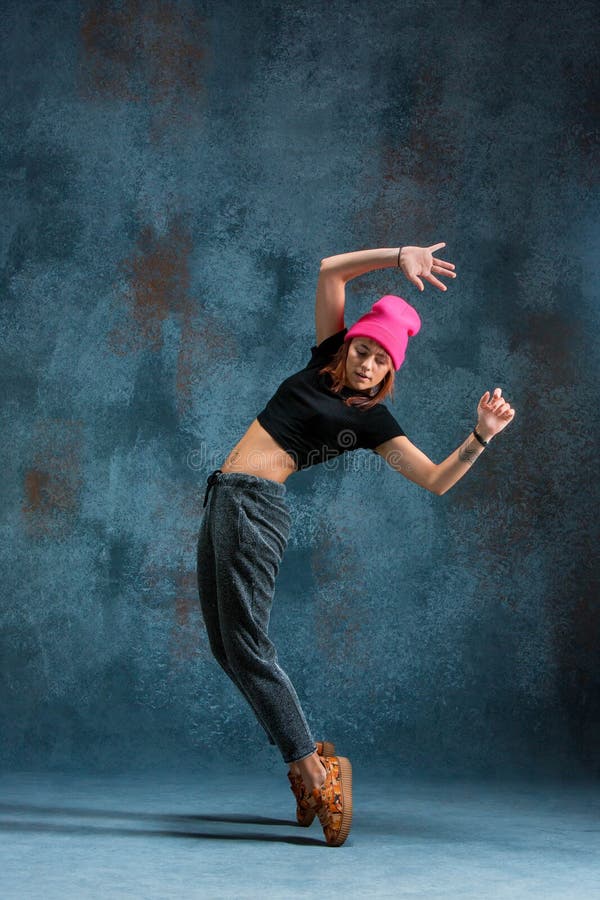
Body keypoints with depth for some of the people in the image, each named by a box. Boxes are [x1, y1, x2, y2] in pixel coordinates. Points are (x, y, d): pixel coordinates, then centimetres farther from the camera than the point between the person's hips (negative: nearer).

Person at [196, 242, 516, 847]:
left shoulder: (372, 422, -1)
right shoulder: (327, 359, 14)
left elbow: (436, 480, -3)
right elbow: (330, 271, 12)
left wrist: (481, 437, -17)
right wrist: (398, 256, 5)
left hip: (255, 504, -7)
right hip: (221, 499, 7)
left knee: (246, 643, -15)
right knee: (224, 643, 5)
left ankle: (315, 775, -12)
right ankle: (308, 756, 11)